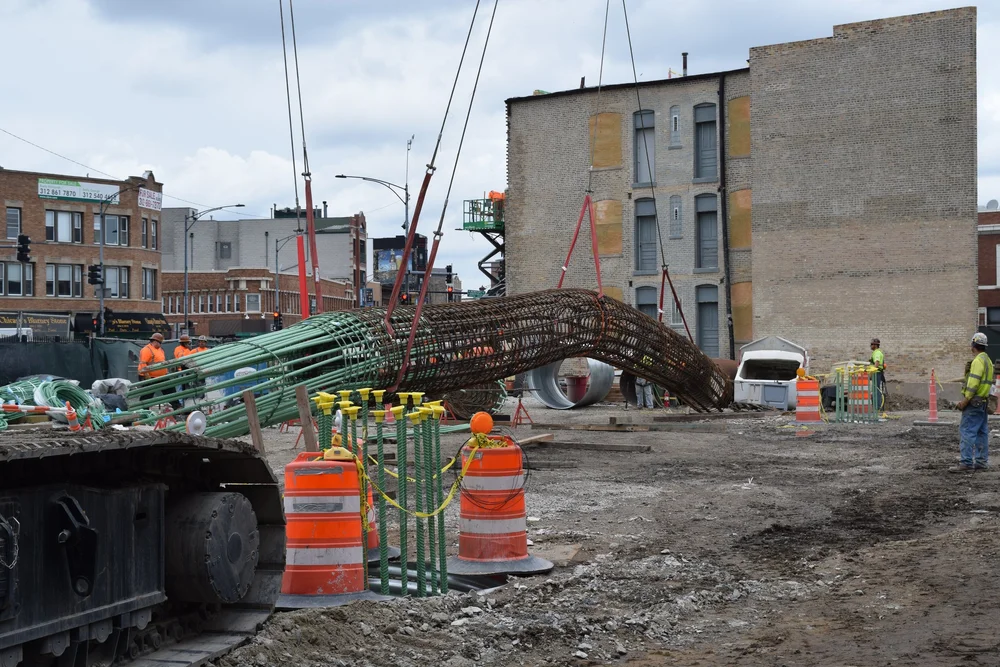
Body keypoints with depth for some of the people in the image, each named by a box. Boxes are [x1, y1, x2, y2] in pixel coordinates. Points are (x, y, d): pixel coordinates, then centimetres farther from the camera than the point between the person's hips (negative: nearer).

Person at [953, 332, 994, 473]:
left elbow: (973, 383, -22)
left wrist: (965, 400, -19)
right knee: (982, 432, 11)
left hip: (974, 403, -10)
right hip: (984, 401, 10)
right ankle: (982, 461, 15)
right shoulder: (987, 360, 17)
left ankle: (966, 463, -14)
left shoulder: (978, 361, -14)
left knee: (967, 432, -11)